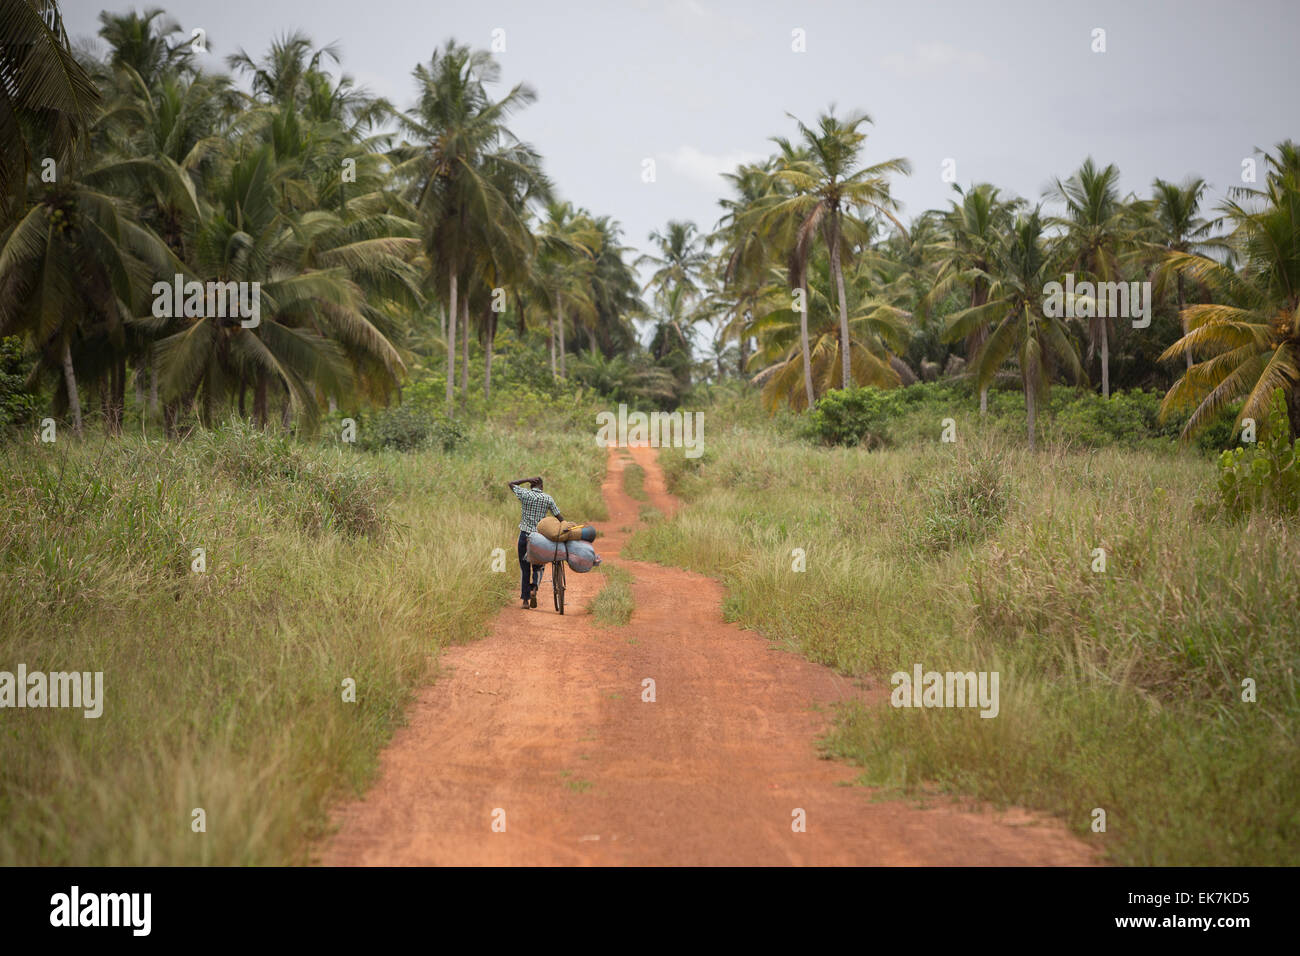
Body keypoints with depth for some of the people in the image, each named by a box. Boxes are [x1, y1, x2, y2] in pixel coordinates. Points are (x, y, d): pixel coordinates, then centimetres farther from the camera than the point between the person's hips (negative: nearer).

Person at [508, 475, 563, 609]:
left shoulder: (525, 494, -5)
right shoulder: (548, 499, -1)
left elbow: (511, 484, 11)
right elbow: (560, 517, -2)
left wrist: (528, 480, 5)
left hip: (525, 534, -1)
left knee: (524, 568, 9)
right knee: (538, 567, 15)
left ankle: (525, 601, 8)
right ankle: (534, 589, -13)